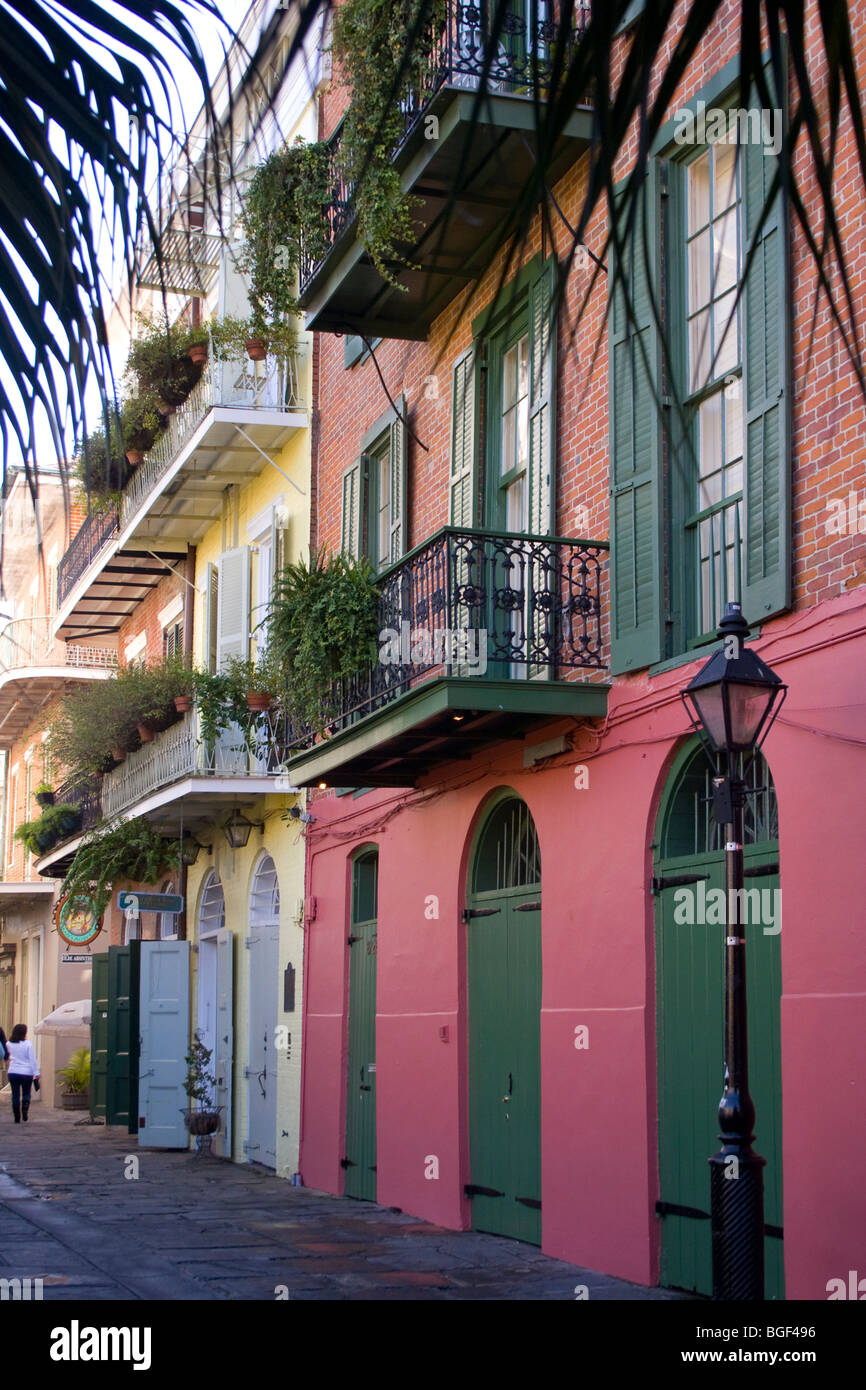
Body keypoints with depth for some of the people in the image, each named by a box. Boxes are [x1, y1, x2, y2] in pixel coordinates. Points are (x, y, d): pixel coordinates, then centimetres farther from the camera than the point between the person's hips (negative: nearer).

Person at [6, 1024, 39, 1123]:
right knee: (26, 1093, 14)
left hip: (13, 1072, 2)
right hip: (26, 1073, -2)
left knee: (15, 1095, 7)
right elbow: (33, 1060, -8)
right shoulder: (28, 1044, -9)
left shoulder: (9, 1044, 1)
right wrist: (36, 1074, -6)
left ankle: (17, 1118, 6)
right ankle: (25, 1109, -10)